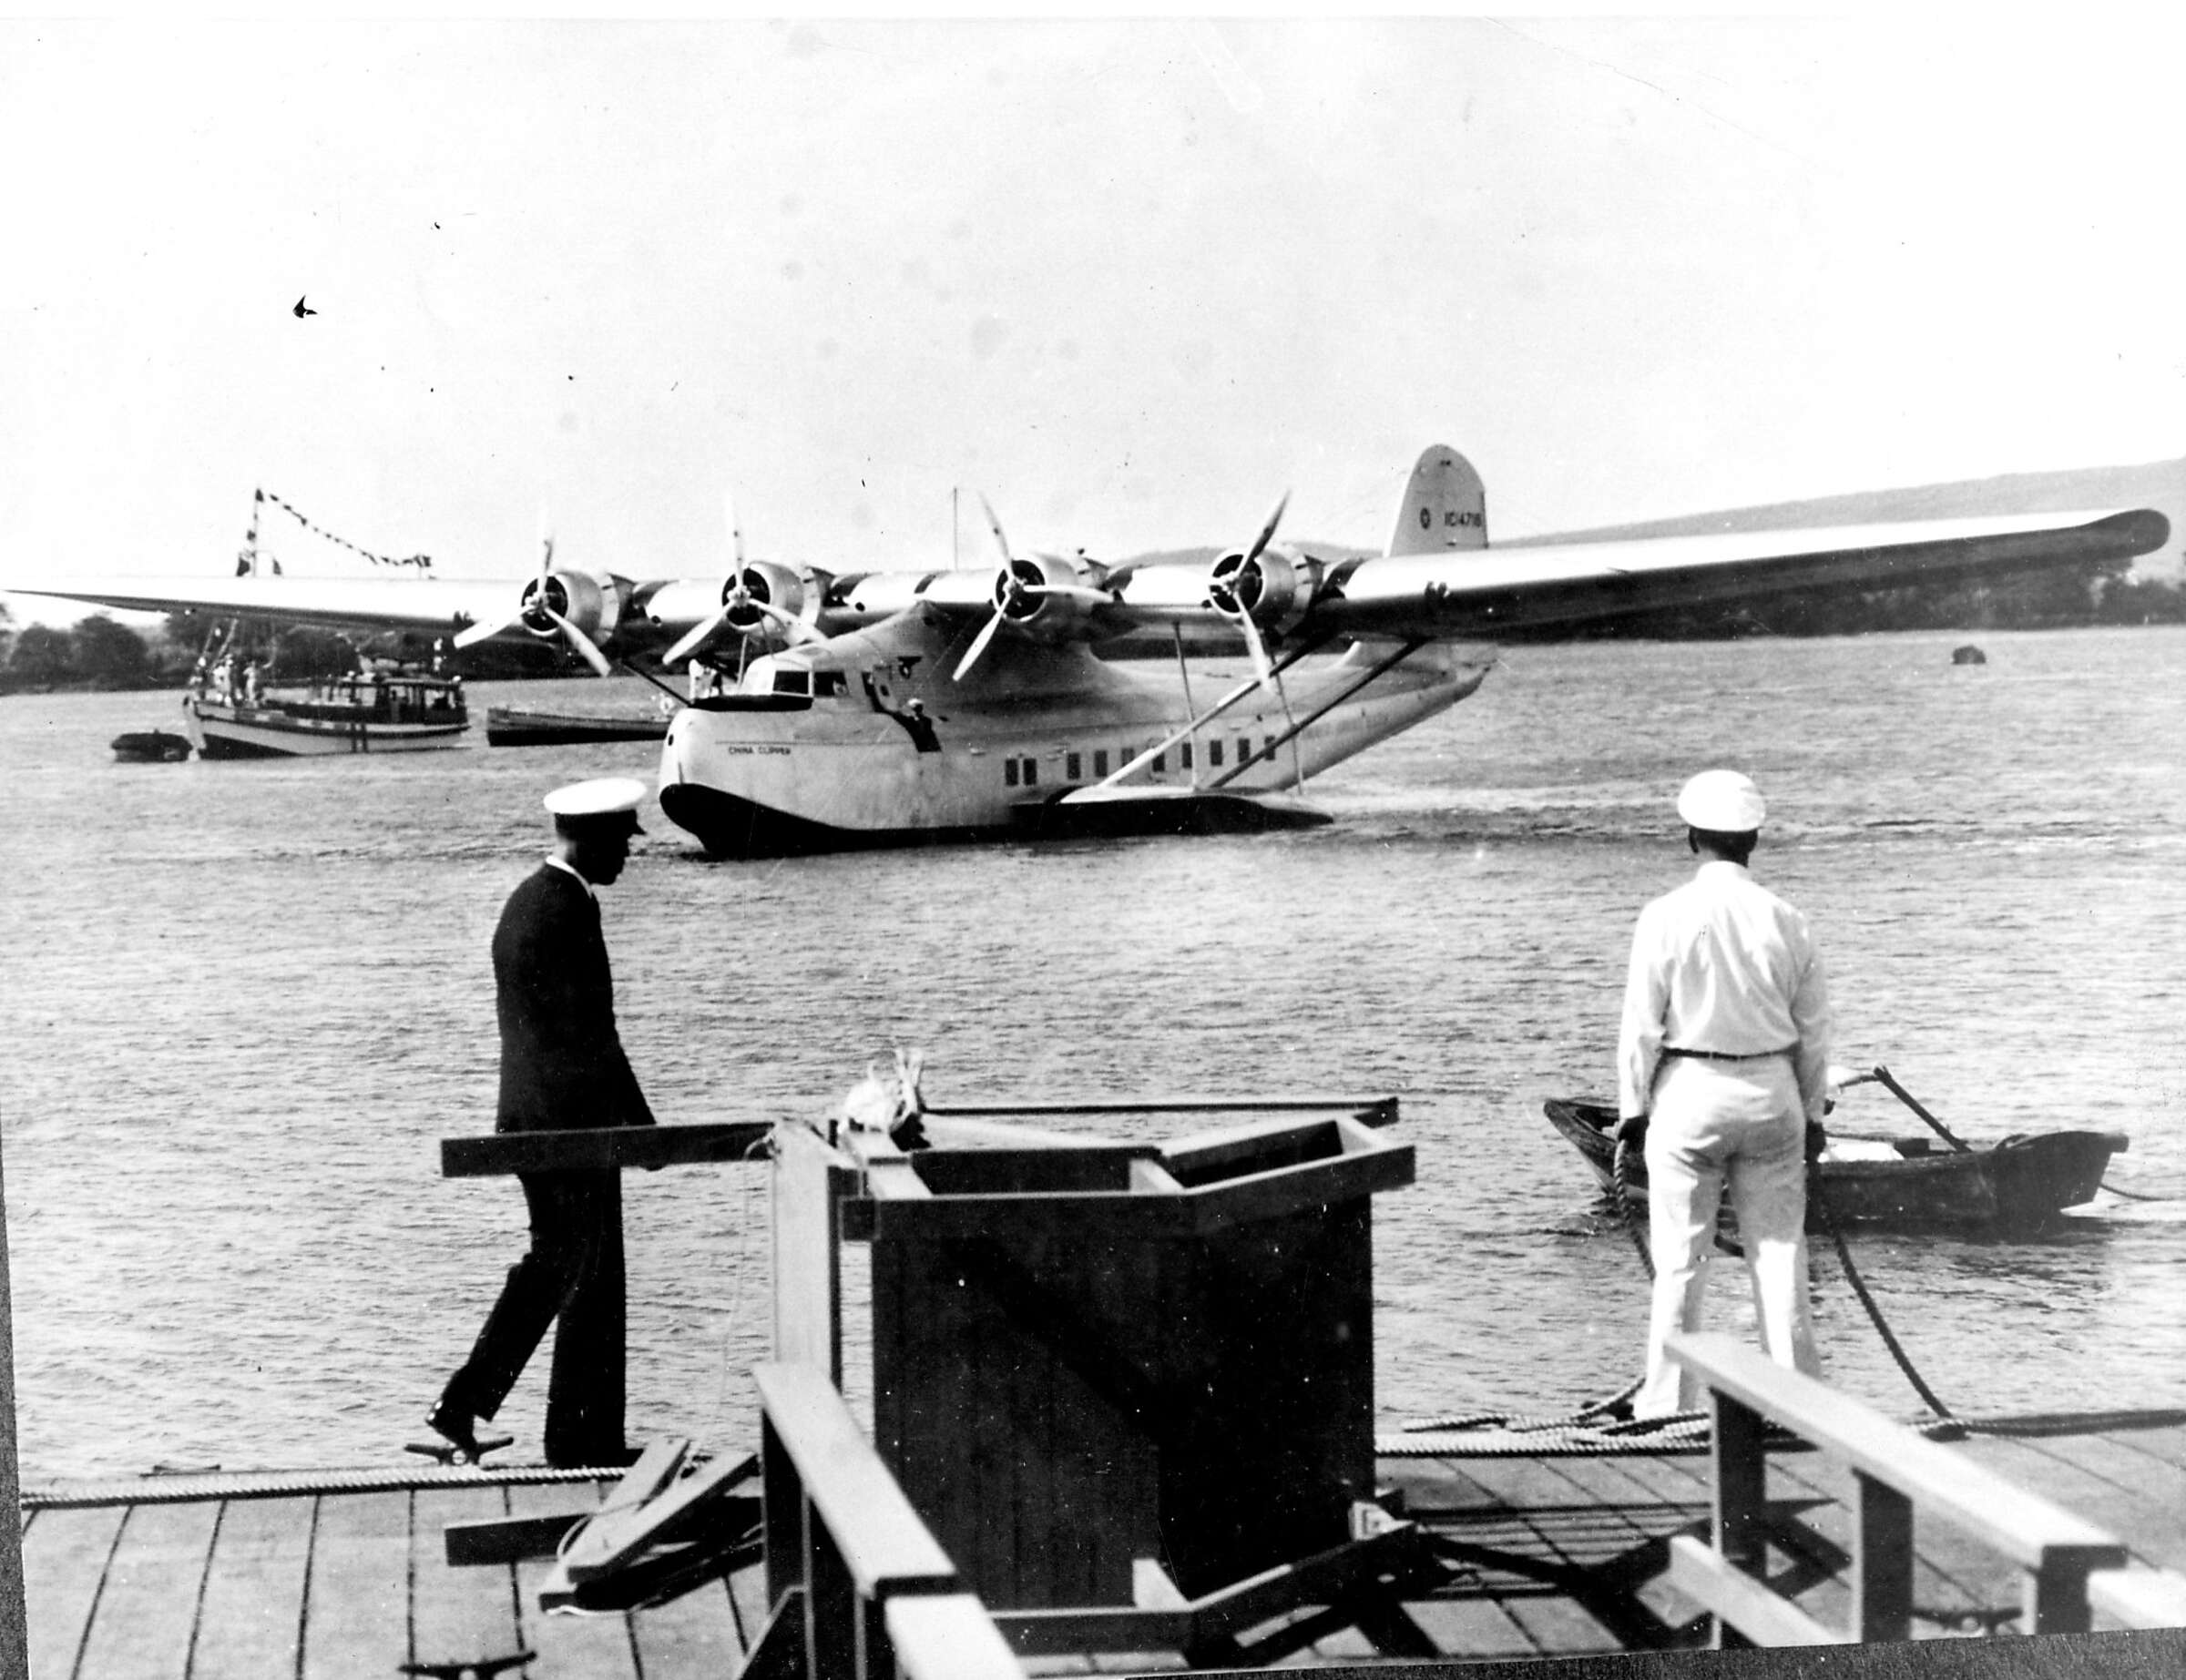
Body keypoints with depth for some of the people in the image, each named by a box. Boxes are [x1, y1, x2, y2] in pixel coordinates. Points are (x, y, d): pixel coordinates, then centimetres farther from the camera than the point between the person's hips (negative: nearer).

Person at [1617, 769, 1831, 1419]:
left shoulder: (1666, 918, -10)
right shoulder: (1786, 921, 0)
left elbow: (1642, 1024, -7)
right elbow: (1813, 1029, 6)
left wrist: (1633, 1107, 2)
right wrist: (1812, 1109, 16)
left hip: (1688, 1092, -3)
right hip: (1772, 1095, 3)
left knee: (1680, 1256, 4)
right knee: (1780, 1247, 9)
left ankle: (1668, 1401, 10)